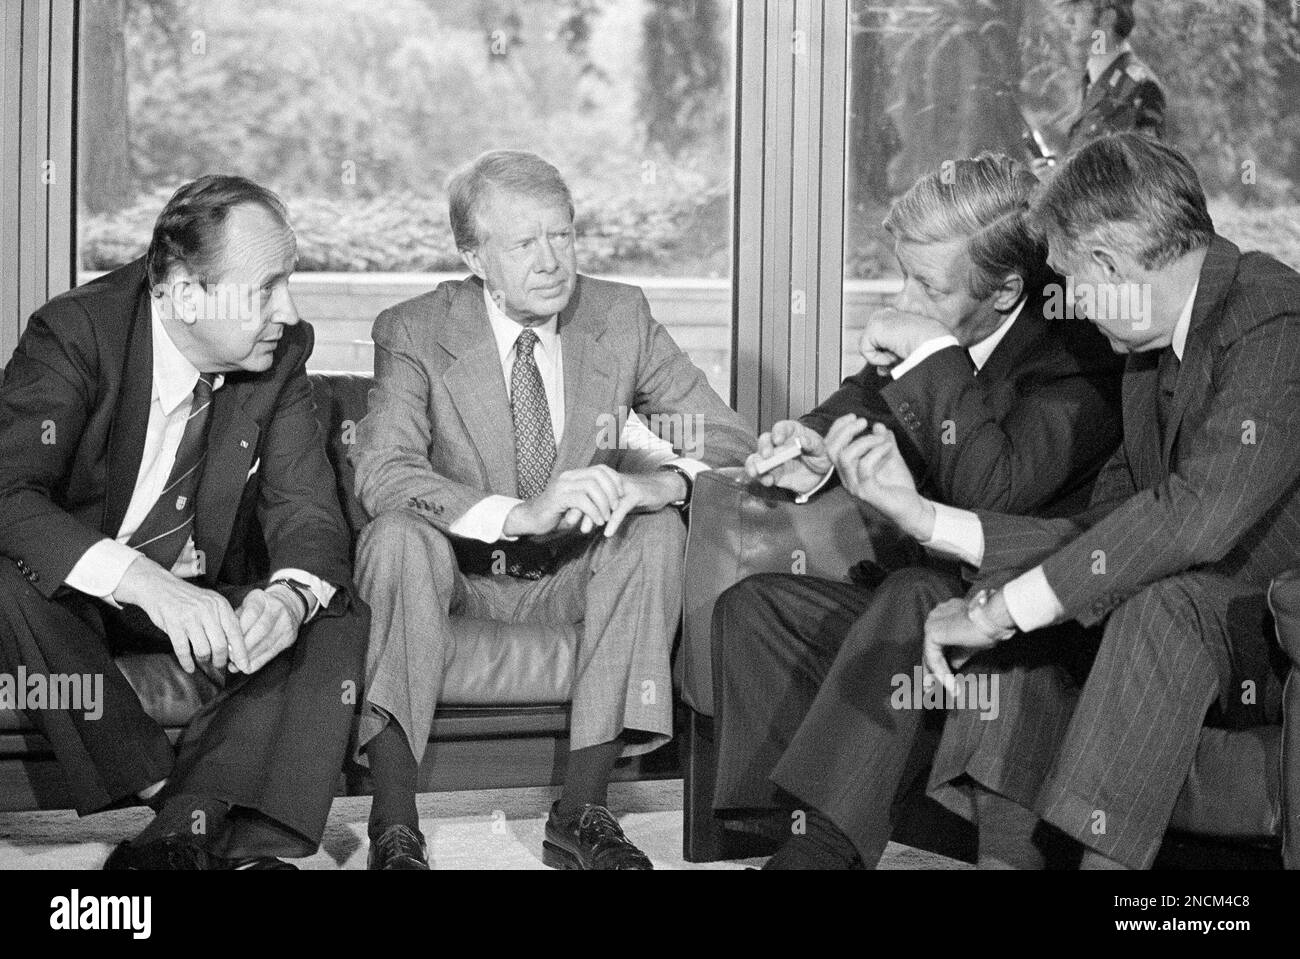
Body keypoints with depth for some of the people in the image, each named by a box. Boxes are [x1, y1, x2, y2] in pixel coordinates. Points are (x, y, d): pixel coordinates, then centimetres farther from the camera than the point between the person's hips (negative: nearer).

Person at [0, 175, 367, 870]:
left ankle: (187, 836, -34)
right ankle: (176, 798, -25)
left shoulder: (282, 351, -7)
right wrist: (145, 582, -48)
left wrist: (289, 594, -34)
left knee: (335, 621, -22)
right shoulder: (75, 332, -20)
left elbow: (306, 506, -9)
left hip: (210, 597, 3)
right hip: (79, 595, -3)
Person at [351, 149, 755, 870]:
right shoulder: (414, 331, -11)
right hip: (457, 569, -2)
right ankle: (394, 829, -33)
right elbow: (380, 471, -26)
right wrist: (518, 513, -41)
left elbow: (727, 437, -6)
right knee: (398, 532, -33)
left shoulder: (621, 315, -4)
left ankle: (580, 812, -25)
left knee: (658, 532, -27)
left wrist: (664, 479, -31)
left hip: (574, 574, 2)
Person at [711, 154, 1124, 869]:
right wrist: (819, 447, 1)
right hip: (908, 604, 8)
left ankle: (819, 843, -34)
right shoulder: (939, 332, 3)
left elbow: (991, 492, -30)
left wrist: (934, 353, -26)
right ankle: (788, 821, -21)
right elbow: (866, 400, 23)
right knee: (751, 604, -5)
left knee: (915, 594, -36)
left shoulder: (1080, 353, -18)